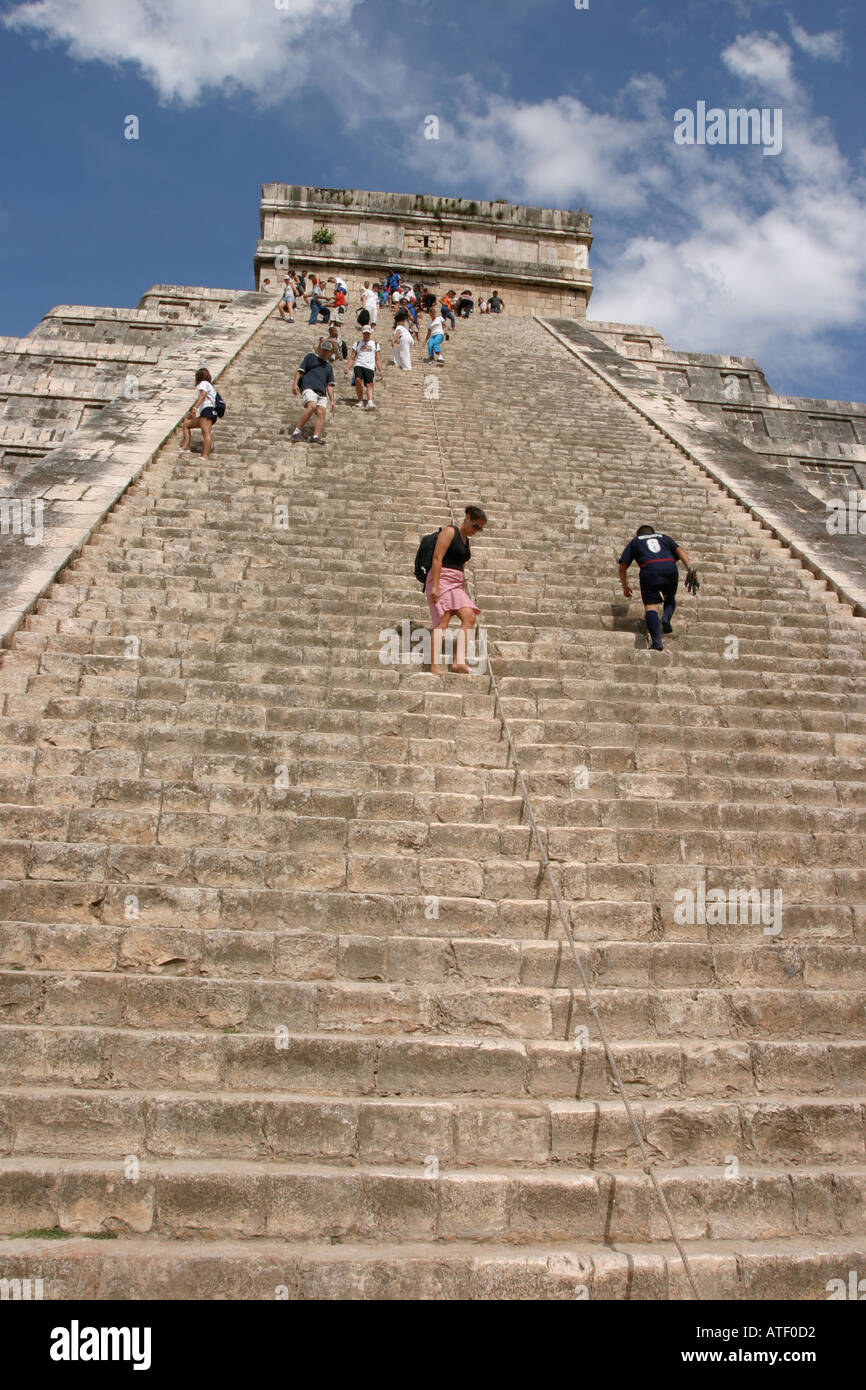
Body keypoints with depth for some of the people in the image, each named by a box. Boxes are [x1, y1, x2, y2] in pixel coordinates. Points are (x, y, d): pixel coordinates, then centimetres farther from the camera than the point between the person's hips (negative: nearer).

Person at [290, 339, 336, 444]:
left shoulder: (329, 367, 30)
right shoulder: (311, 357, 19)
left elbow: (329, 385, 24)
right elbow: (300, 371, 11)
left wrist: (332, 400, 11)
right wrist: (295, 384, -5)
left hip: (322, 393, 5)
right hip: (308, 388, -5)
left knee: (322, 412, -20)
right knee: (312, 406, -31)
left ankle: (316, 436, -33)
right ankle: (296, 432, -31)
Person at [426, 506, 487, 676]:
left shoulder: (467, 543, 22)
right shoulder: (449, 532, -4)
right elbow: (437, 557, -13)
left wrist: (462, 590, 20)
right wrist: (435, 586, -21)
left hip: (456, 585, 8)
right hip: (441, 579, -8)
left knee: (469, 618, -9)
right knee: (443, 620, -17)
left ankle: (459, 661, -18)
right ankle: (435, 666, -23)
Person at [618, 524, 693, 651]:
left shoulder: (634, 542, 29)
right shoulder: (663, 537, 33)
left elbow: (623, 566, 21)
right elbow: (679, 550, 15)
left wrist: (625, 587, 30)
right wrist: (690, 569, 4)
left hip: (649, 570, -2)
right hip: (670, 567, 2)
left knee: (651, 606, -3)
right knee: (670, 598, 25)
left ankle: (657, 641, -20)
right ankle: (666, 618, -5)